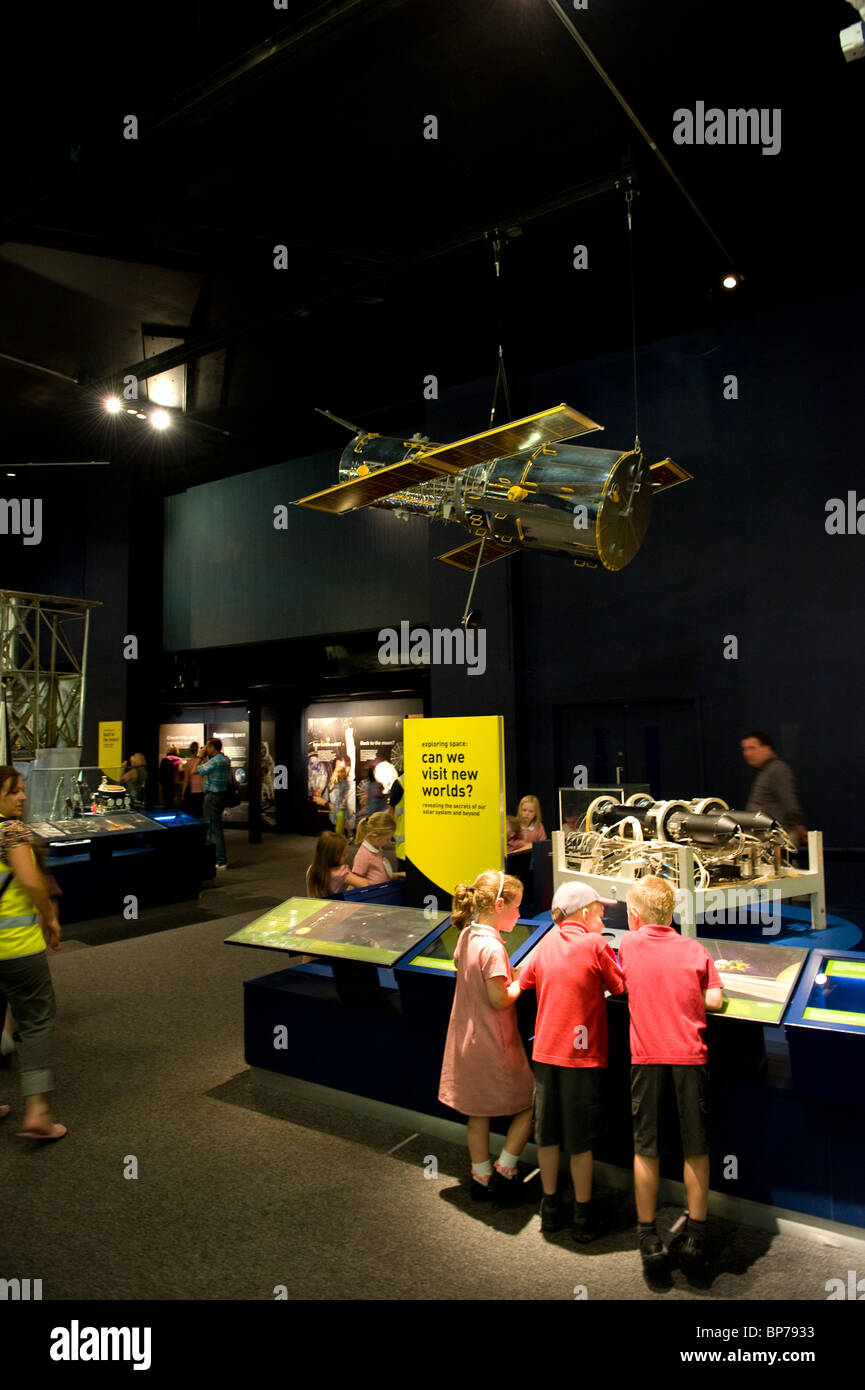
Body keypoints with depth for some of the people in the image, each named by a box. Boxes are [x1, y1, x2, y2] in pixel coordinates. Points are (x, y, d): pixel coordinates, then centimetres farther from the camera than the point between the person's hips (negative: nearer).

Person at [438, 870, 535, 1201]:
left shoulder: (466, 937, 1)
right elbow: (500, 999, -23)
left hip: (467, 1037, 8)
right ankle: (503, 1171, 15)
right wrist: (521, 981, -8)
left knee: (478, 1110, 19)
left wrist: (511, 975, 6)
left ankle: (481, 1177, 31)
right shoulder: (492, 947, -25)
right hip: (494, 1043, -8)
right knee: (529, 1103, 11)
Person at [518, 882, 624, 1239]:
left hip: (545, 1051, 5)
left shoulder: (546, 943, 4)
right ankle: (584, 1216, 21)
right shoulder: (594, 944, -11)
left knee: (548, 1131, 15)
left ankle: (550, 1208, 29)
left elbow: (523, 982, 13)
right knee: (581, 1139, 8)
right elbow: (622, 988, -7)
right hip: (581, 1053, -4)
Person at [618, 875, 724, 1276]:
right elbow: (714, 1001, 1)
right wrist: (684, 998, 16)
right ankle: (695, 1239, 18)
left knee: (646, 1147, 9)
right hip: (690, 1054, 1)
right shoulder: (695, 949, 6)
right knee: (695, 1148, 12)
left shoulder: (628, 944, 5)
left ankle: (649, 1239, 16)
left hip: (646, 1055, -1)